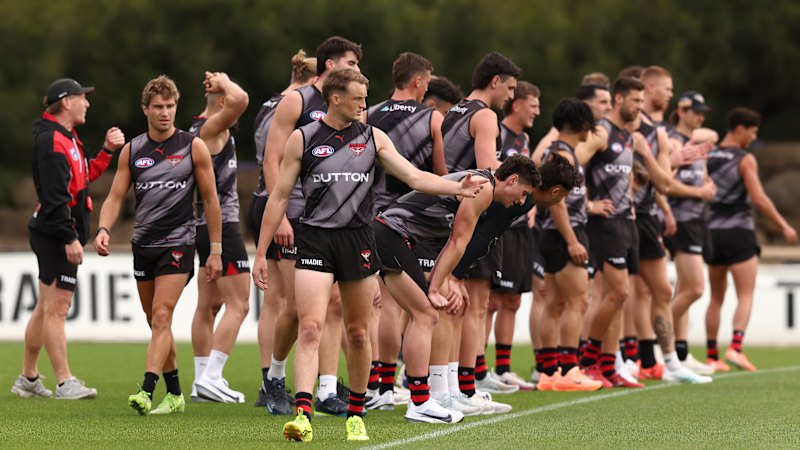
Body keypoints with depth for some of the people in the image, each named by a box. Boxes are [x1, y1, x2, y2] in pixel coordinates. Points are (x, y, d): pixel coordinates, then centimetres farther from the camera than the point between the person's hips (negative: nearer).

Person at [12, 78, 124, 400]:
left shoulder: (66, 138, 18)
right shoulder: (52, 140, -15)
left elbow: (83, 178, 23)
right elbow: (54, 196, -22)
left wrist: (107, 151, 14)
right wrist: (70, 238, -24)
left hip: (56, 237, 11)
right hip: (56, 236, -11)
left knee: (46, 307, 15)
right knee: (56, 308, -9)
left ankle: (28, 379, 22)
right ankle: (65, 383, -9)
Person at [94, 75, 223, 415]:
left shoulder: (193, 147, -1)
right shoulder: (132, 151, 7)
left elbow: (210, 199, 3)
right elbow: (115, 197, 7)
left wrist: (215, 250, 1)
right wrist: (103, 229, -13)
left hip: (177, 243, -4)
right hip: (143, 244, 5)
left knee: (161, 316, -16)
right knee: (156, 322, 10)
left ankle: (147, 391, -25)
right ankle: (174, 394, 20)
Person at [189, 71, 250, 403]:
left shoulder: (197, 128, 13)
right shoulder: (211, 128, -15)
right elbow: (240, 99, -30)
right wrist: (223, 82, -16)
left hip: (205, 226, 10)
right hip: (221, 225, -10)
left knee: (208, 304, 13)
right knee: (238, 304, -9)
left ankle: (202, 380, 17)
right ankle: (211, 378, -14)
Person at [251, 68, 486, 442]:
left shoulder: (373, 138, 8)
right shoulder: (302, 139, 1)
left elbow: (415, 177, 5)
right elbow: (279, 196, 4)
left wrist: (456, 187, -12)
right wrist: (261, 253, 2)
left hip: (357, 242, 3)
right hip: (315, 241, -3)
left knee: (358, 333, 9)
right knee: (310, 327, -16)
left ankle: (356, 414, 23)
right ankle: (303, 415, -24)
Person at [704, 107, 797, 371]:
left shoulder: (708, 158, 9)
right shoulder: (745, 160, -8)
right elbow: (759, 199, -13)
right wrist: (784, 226, -6)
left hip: (713, 231, 6)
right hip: (739, 232, -6)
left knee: (716, 298, 13)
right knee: (745, 296, -3)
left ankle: (712, 357, 11)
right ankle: (735, 348, -22)